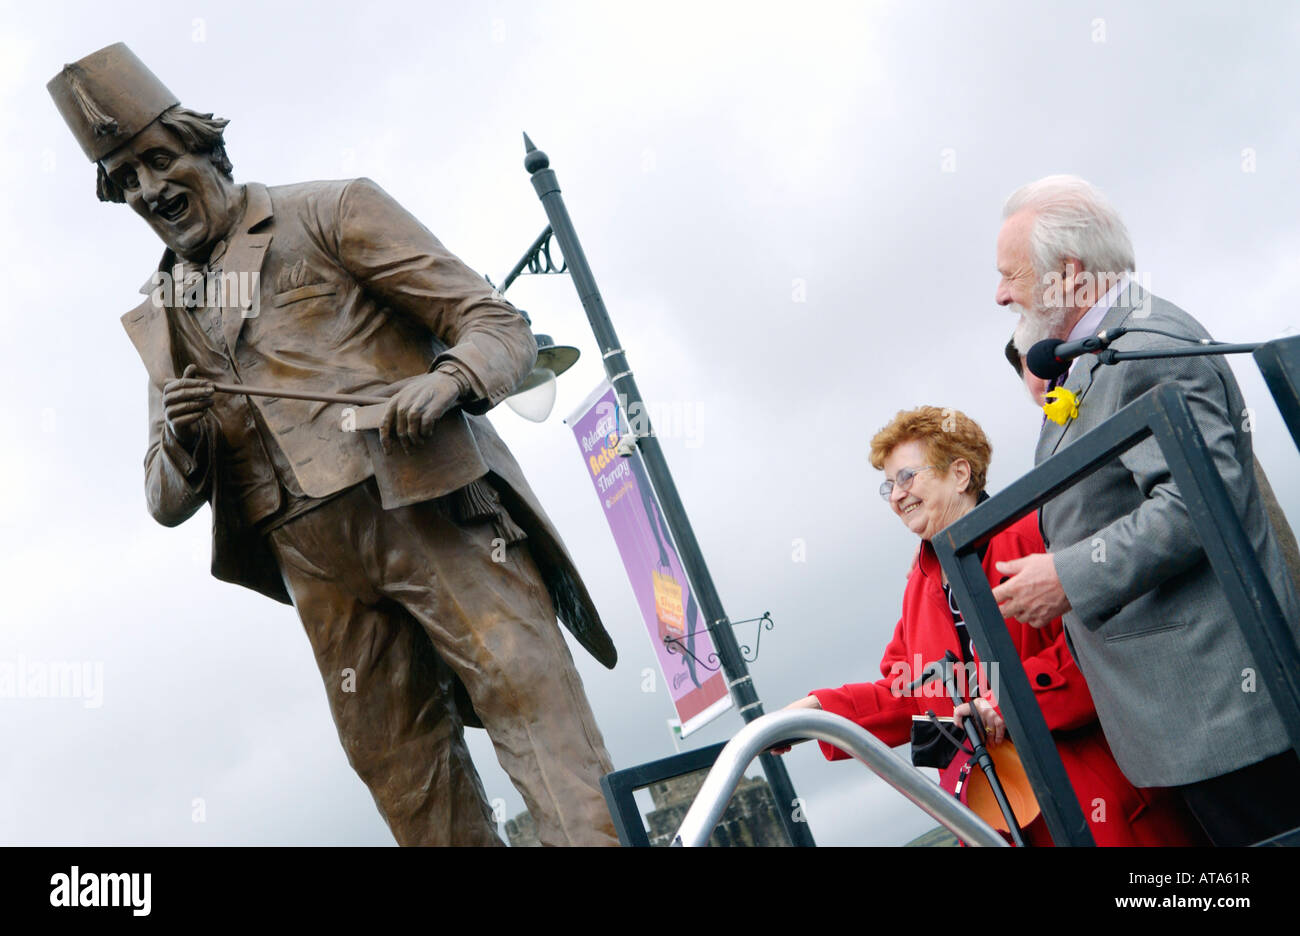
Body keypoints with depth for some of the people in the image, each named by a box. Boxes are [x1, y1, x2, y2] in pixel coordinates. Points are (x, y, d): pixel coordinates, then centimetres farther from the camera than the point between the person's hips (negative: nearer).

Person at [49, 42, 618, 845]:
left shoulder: (331, 213, 8)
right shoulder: (164, 314, 22)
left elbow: (499, 325, 2)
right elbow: (169, 503, 21)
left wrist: (449, 381, -21)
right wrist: (181, 442, -4)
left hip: (434, 511, -5)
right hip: (322, 565, 5)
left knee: (536, 709, -14)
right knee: (404, 773, 4)